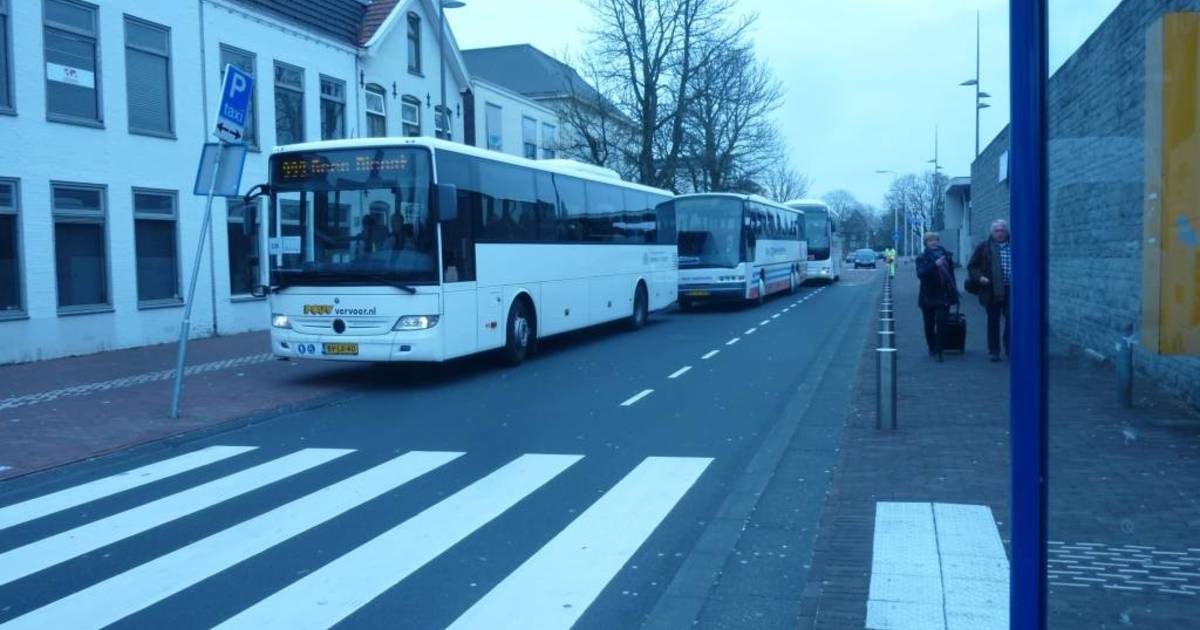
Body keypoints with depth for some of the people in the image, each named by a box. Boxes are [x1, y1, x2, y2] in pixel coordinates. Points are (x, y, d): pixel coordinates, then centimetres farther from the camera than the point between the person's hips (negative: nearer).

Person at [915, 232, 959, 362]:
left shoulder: (946, 256, 8)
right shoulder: (922, 258, 0)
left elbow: (951, 273, 16)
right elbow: (920, 273, -17)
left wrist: (954, 290, 13)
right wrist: (935, 264, -27)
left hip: (943, 296, 0)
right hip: (928, 296, 0)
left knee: (941, 325, -10)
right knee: (929, 325, 9)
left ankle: (939, 352, -8)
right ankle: (932, 348, 28)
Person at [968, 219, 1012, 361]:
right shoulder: (984, 247, 4)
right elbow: (972, 266, 6)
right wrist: (979, 277, -11)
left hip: (1011, 290, 1)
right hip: (992, 291, -1)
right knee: (993, 321, 6)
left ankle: (1010, 349, 13)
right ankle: (993, 351, 13)